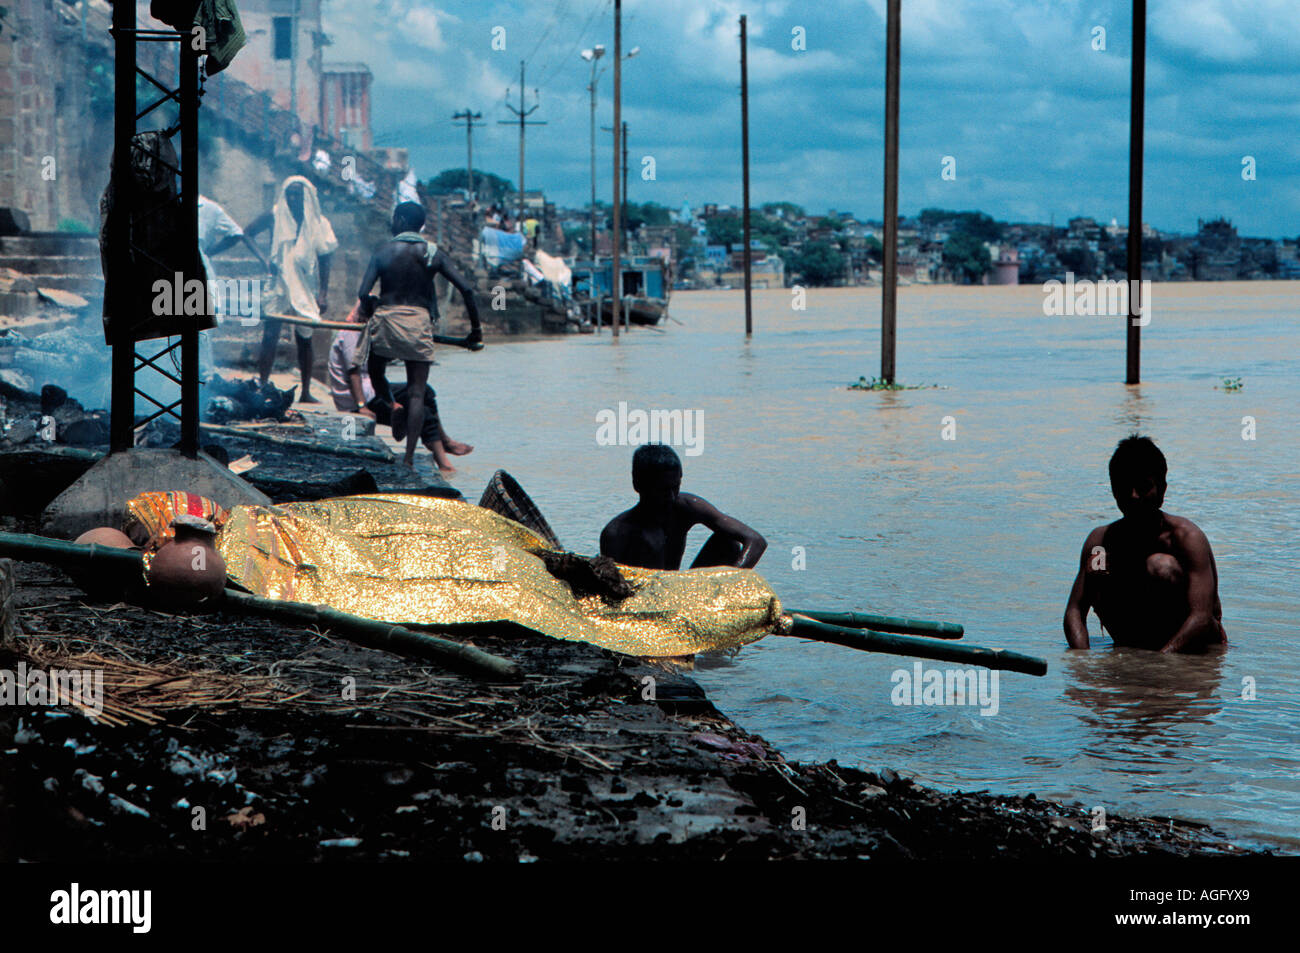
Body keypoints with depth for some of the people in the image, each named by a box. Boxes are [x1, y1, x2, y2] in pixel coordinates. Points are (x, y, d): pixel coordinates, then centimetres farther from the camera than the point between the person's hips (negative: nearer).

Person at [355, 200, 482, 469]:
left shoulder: (384, 250, 2)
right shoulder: (433, 253, 5)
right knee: (416, 393, 1)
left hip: (386, 319, -1)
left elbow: (363, 293, -6)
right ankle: (409, 458, -5)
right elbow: (466, 289, -2)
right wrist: (475, 328, 7)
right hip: (419, 323, 1)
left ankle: (390, 406, 3)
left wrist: (370, 312, 16)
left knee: (376, 372, 28)